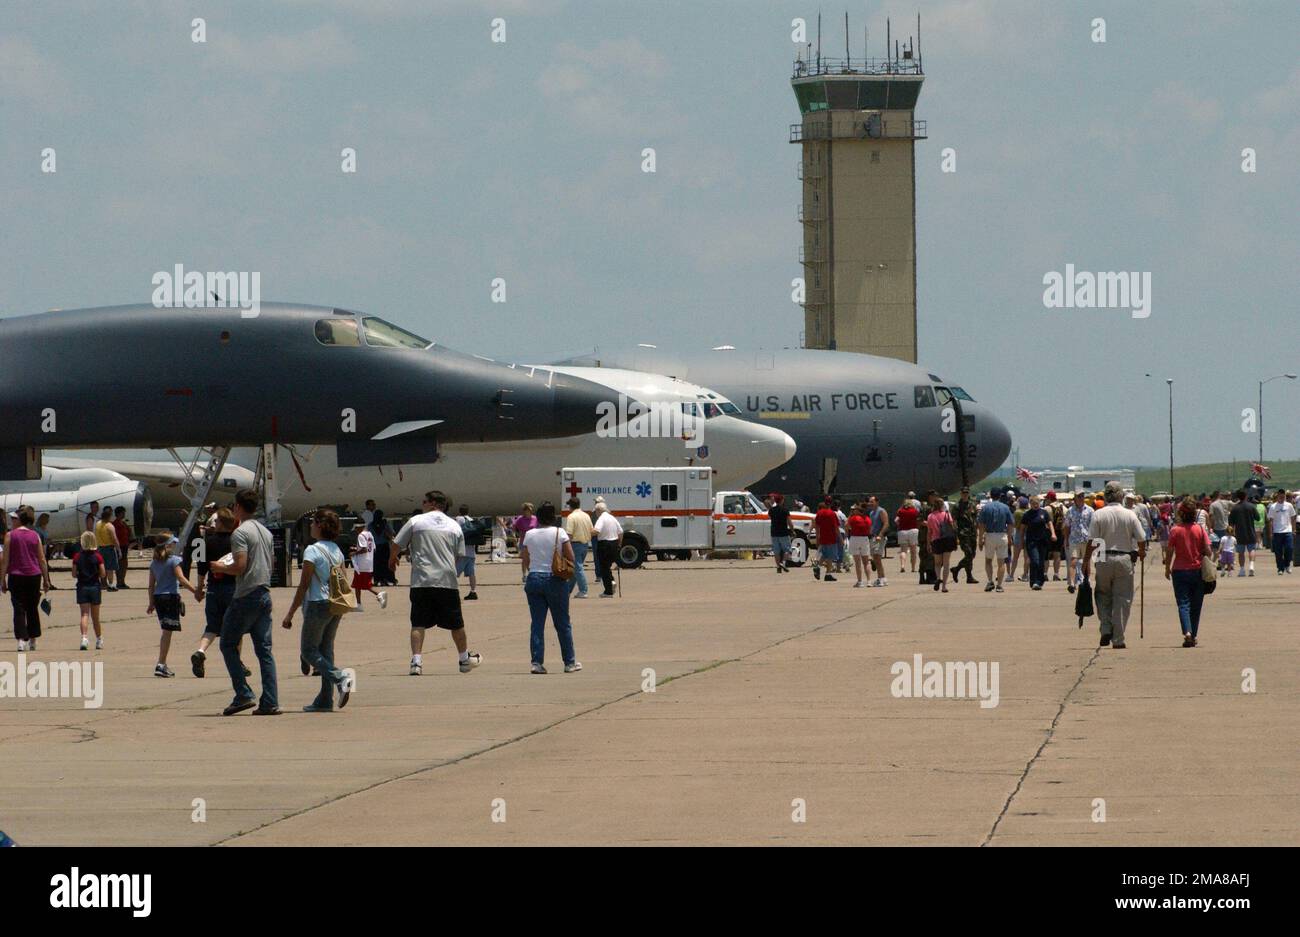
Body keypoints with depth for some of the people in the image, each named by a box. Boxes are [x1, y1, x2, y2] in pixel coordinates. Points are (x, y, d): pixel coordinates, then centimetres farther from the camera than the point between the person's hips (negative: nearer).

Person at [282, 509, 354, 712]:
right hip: (336, 607, 7)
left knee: (309, 650, 3)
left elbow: (304, 585, -14)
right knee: (326, 649, 12)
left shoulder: (312, 551, -13)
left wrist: (290, 613, -9)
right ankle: (325, 700, 10)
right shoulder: (337, 550, 9)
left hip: (318, 604, -7)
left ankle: (339, 678, -19)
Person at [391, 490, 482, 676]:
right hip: (448, 581, 2)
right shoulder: (455, 526, 10)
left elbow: (397, 546, 4)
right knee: (456, 623, 15)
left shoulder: (415, 521, 1)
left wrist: (392, 560, 24)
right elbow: (459, 556, 13)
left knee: (418, 624, -2)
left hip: (421, 581, -2)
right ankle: (464, 658, 28)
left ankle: (416, 661, -14)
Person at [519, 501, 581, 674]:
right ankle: (570, 662, 14)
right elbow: (571, 558, -6)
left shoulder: (529, 535, 1)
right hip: (555, 580, -2)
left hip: (533, 580, 2)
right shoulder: (559, 533, -7)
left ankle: (536, 662, -4)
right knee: (563, 624, 8)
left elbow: (524, 561, 6)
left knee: (537, 624, 4)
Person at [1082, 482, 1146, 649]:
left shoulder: (1098, 515, -4)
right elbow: (1141, 540, 0)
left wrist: (1086, 562, 3)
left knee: (1103, 596, 17)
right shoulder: (1130, 515, -2)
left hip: (1104, 560, 0)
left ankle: (1106, 629, 2)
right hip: (1125, 559, 0)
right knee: (1122, 600, 4)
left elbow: (1091, 542, -6)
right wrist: (1142, 554, 21)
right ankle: (1118, 640, 4)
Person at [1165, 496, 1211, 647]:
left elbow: (1169, 552, -3)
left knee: (1183, 604, -2)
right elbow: (1208, 551, -4)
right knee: (1195, 605, 12)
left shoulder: (1175, 530, -7)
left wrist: (1167, 568, 10)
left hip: (1180, 571, -1)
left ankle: (1187, 632, -23)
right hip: (1198, 571, 1)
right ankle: (1193, 636, 17)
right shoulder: (1200, 529, -4)